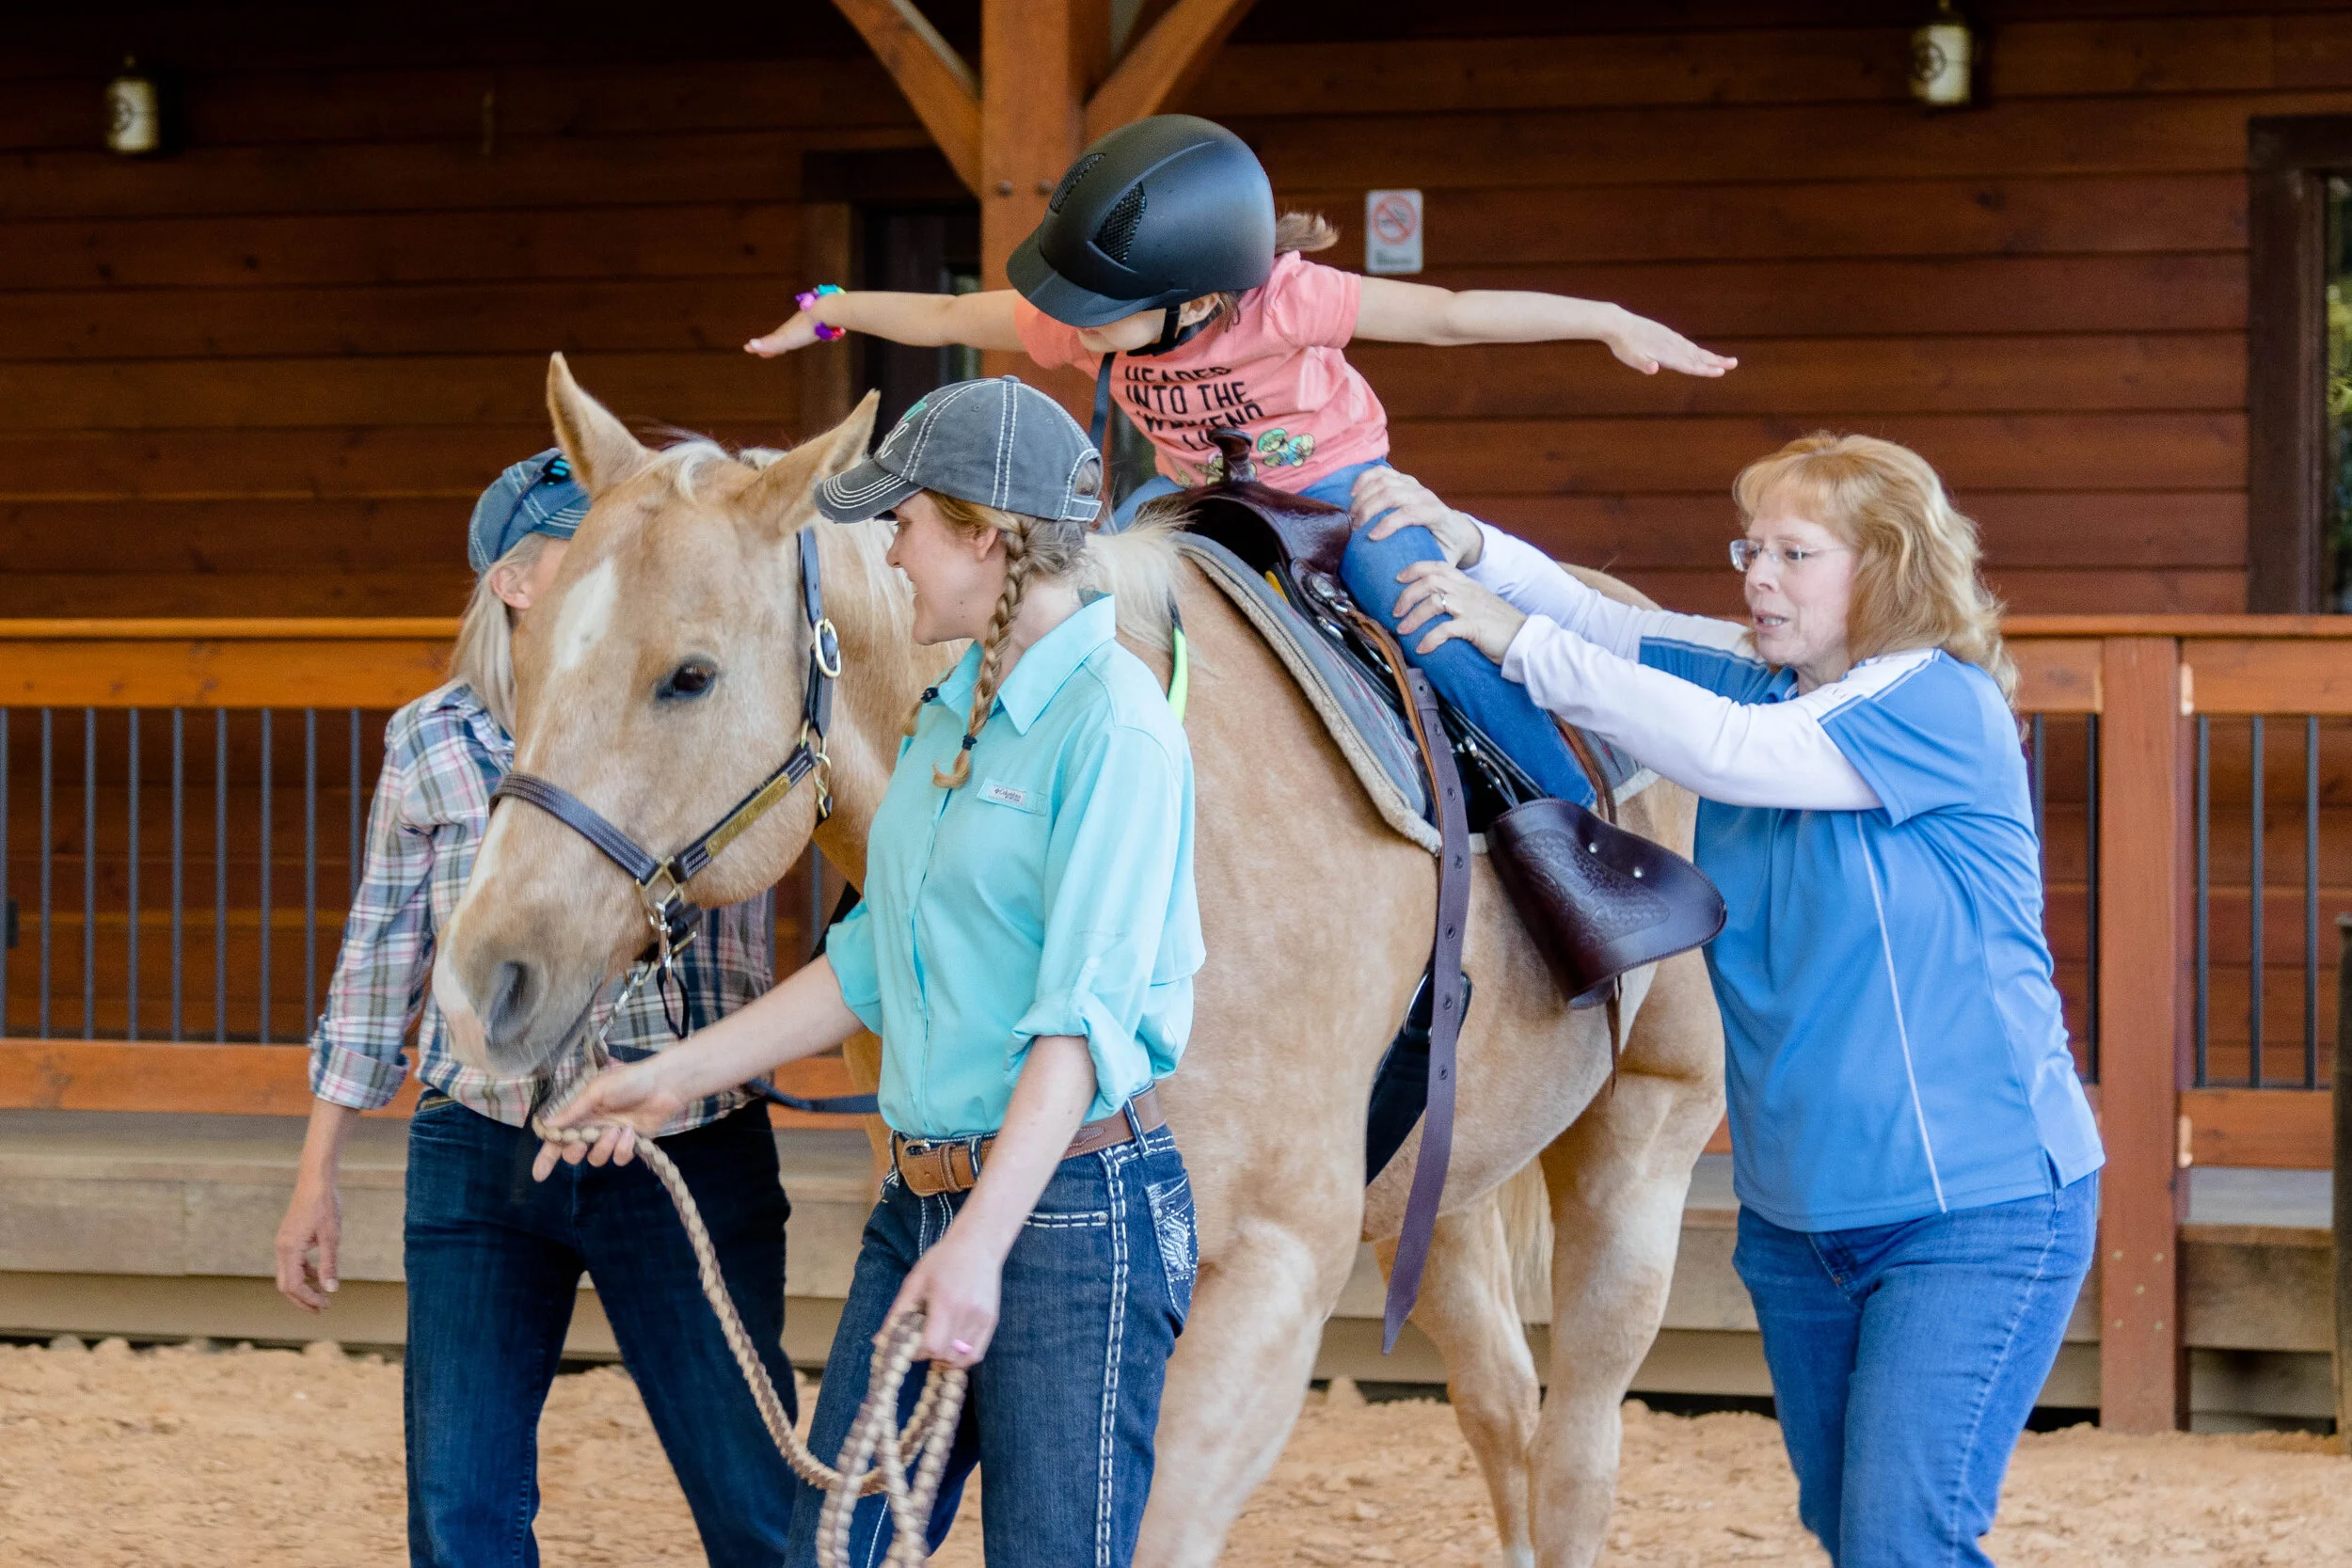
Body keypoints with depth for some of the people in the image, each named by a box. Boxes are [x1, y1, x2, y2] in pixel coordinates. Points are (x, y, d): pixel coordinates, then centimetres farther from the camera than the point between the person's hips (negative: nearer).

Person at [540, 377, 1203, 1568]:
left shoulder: (1113, 726, -15)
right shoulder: (947, 714, 13)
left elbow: (1087, 1016, -21)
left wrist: (981, 1244, -28)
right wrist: (676, 1077, 20)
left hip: (1072, 1202, -9)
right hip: (925, 1192, 9)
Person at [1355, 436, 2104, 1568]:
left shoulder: (1942, 704, -14)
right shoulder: (1755, 676, 10)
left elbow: (1733, 753, -25)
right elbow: (1607, 627, 4)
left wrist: (1518, 642, -25)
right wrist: (1473, 548, -16)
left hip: (1978, 1209, -8)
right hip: (1801, 1211, 8)